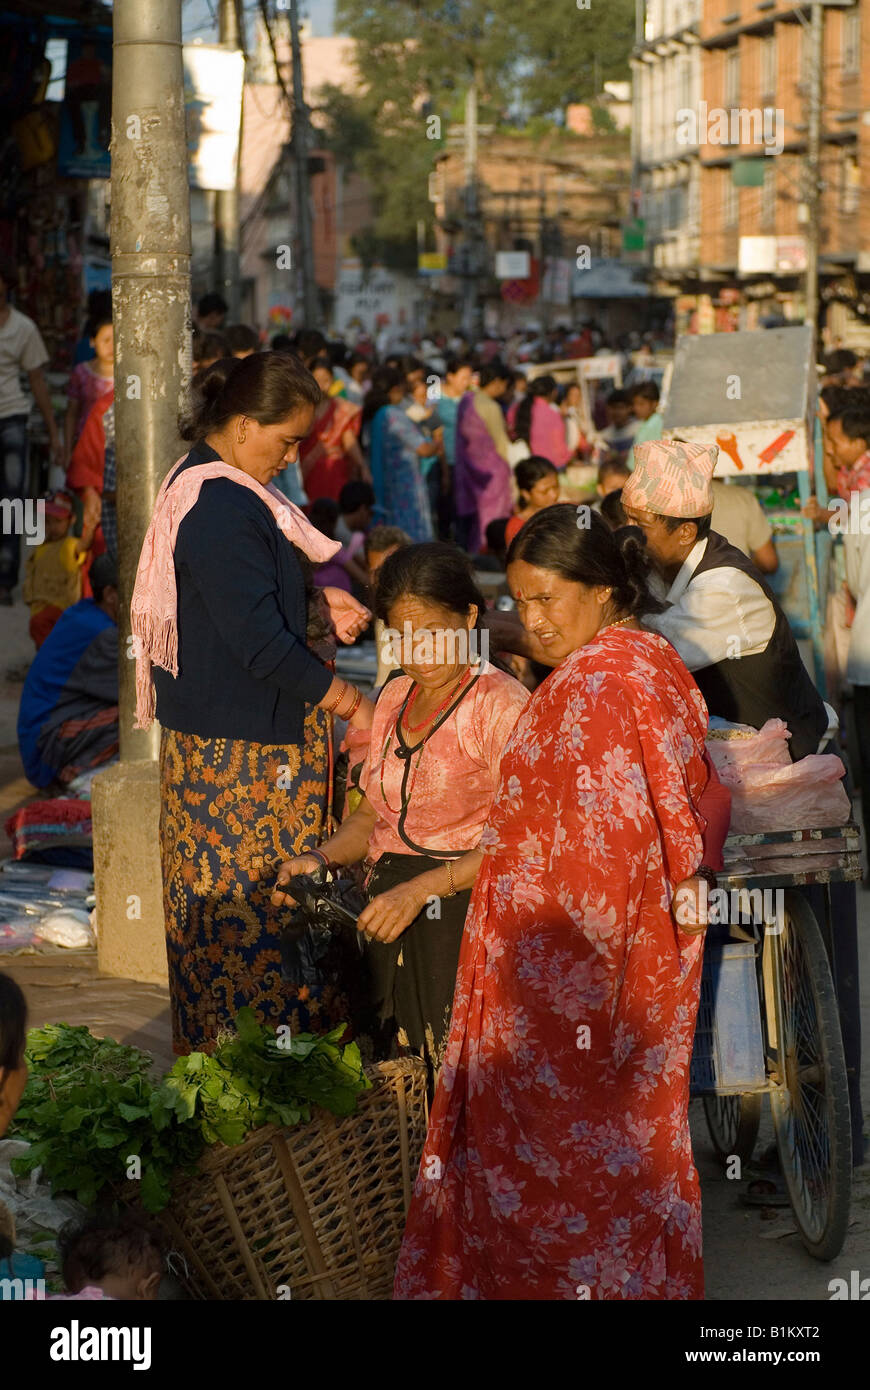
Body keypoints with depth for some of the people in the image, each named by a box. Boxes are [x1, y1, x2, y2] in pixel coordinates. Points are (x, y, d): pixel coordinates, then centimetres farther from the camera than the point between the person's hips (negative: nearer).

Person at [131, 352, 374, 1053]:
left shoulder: (198, 482, 10)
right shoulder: (224, 511, -23)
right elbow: (258, 639, -23)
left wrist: (315, 603, 9)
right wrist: (350, 702, -14)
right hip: (244, 751, -10)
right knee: (257, 914, -3)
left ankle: (213, 1044, 23)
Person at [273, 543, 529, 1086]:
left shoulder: (503, 705, -7)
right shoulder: (396, 697, 17)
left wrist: (421, 889, -22)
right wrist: (321, 859, 3)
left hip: (466, 913, -6)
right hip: (390, 916, 6)